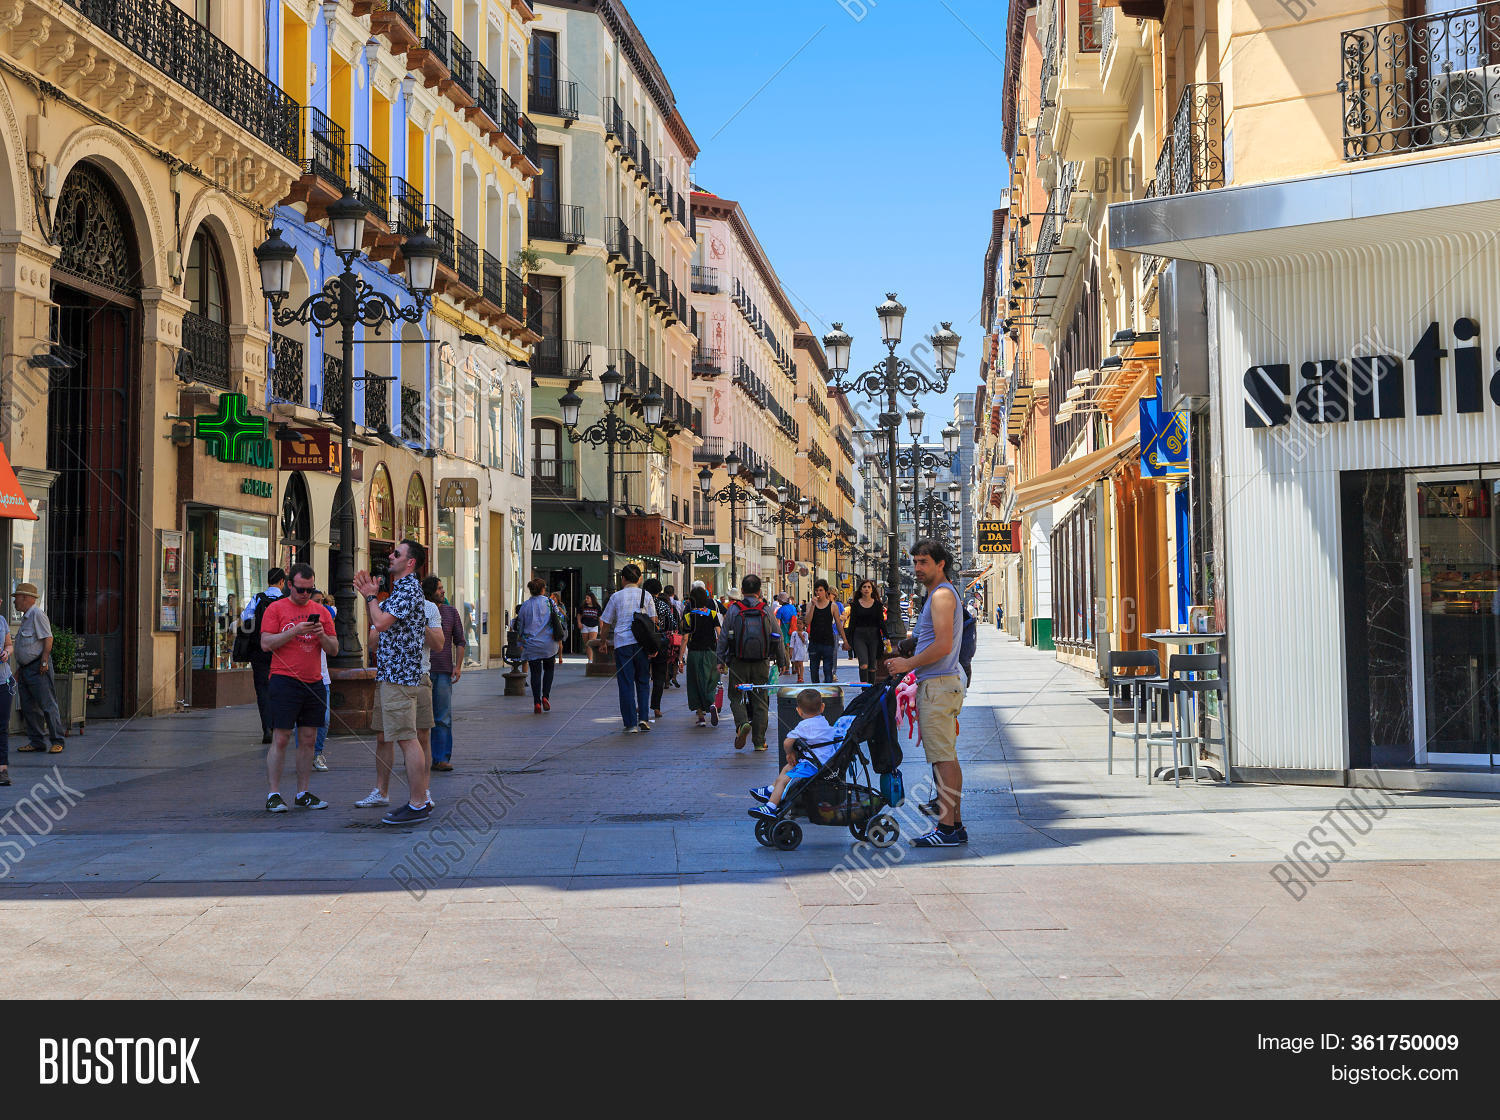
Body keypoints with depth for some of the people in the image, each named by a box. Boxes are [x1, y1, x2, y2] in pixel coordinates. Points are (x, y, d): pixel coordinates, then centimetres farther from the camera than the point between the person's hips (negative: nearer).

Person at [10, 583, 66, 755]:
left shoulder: (37, 614, -9)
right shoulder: (25, 618, 20)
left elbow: (48, 639, -17)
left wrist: (44, 662, -21)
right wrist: (19, 669, 22)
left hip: (38, 669, -10)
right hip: (25, 669, 10)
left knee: (48, 705, -9)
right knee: (28, 708, 8)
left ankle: (57, 741, -7)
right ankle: (36, 742, 13)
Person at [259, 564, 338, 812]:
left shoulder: (321, 611, 13)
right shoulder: (276, 608, 2)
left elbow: (334, 649, 12)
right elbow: (266, 643, -7)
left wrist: (322, 635, -7)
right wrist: (294, 631, -16)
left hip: (314, 683, 5)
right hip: (285, 680, -4)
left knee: (308, 740, 6)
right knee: (280, 739, -5)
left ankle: (303, 793, 12)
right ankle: (273, 794, -1)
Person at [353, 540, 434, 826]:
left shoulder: (408, 589, -13)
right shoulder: (402, 588, 20)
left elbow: (381, 622, -22)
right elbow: (378, 624, 24)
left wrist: (370, 595, -7)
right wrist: (368, 593, 16)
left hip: (398, 674, -11)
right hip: (391, 673, 11)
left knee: (407, 738, -9)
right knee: (406, 738, 12)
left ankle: (418, 804, -7)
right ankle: (417, 799, 16)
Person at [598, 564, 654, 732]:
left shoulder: (616, 597, 4)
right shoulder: (646, 596, 6)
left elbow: (606, 623, 8)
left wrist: (603, 641, 22)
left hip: (622, 642, -1)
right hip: (642, 642, 1)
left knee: (625, 683, 2)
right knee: (643, 682, 14)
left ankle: (631, 723, 0)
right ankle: (643, 718, 3)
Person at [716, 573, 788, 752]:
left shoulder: (733, 610, -3)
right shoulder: (766, 611, 1)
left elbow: (723, 637, -2)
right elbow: (778, 638, 6)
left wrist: (721, 660, 6)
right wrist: (782, 662, 15)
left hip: (739, 663, -1)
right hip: (761, 663, 1)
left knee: (737, 696, 10)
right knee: (760, 700, 8)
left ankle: (742, 723, -18)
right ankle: (759, 741, 9)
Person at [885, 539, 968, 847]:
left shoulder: (942, 595, -12)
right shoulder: (941, 594, 21)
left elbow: (943, 646, -21)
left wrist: (908, 664, -13)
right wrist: (909, 662, 16)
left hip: (938, 685, -11)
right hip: (942, 683, 11)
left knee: (942, 758, -9)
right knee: (947, 757, 12)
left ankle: (947, 828, -8)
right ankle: (955, 825, 16)